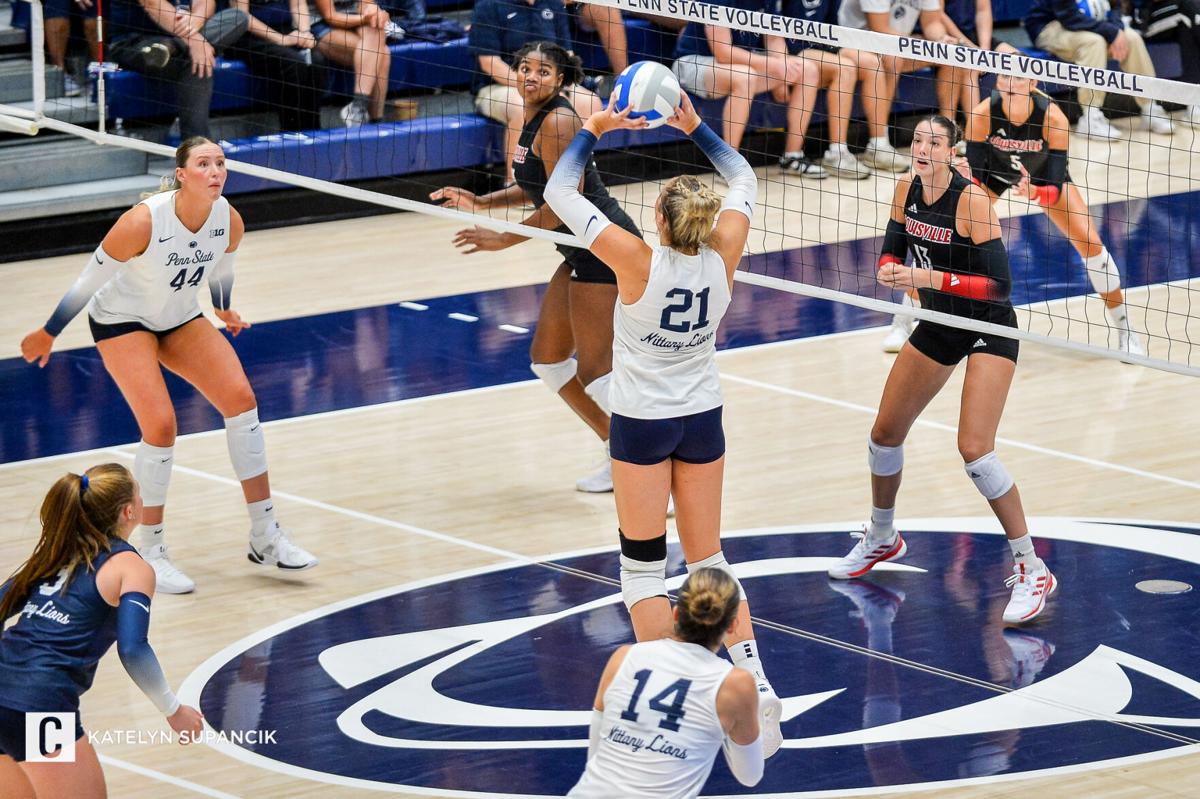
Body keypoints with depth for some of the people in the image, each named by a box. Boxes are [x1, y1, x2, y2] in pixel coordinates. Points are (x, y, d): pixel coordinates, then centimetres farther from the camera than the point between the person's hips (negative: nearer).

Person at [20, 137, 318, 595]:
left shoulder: (229, 220, -16)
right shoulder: (143, 221, -32)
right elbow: (91, 278, -19)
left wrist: (223, 310, 27)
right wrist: (48, 333, -10)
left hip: (181, 319, 5)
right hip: (120, 320, -5)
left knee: (241, 399, -10)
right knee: (161, 425, -20)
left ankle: (265, 538, -1)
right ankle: (148, 551, -3)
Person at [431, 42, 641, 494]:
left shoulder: (557, 122, -18)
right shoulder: (533, 119, 10)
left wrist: (505, 239, -15)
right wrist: (482, 203, 14)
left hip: (606, 249, -10)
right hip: (584, 253, 10)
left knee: (595, 371, -9)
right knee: (547, 360, 14)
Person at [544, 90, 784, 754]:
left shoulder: (639, 263, -23)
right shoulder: (722, 258, -13)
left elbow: (559, 193, -13)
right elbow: (744, 181, 7)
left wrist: (592, 130, -2)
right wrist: (696, 128, 10)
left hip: (642, 425, -4)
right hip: (702, 421, 4)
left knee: (643, 567, 4)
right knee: (709, 560, 14)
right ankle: (758, 690, 3)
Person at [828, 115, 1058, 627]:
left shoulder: (972, 201, -24)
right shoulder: (906, 190, -5)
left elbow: (999, 285, -26)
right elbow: (892, 251, 9)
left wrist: (929, 278, -32)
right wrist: (890, 270, -15)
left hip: (988, 329, -7)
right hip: (938, 324, 7)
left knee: (974, 449, -20)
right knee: (885, 434, 12)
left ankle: (1031, 570, -9)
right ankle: (881, 539, 39)